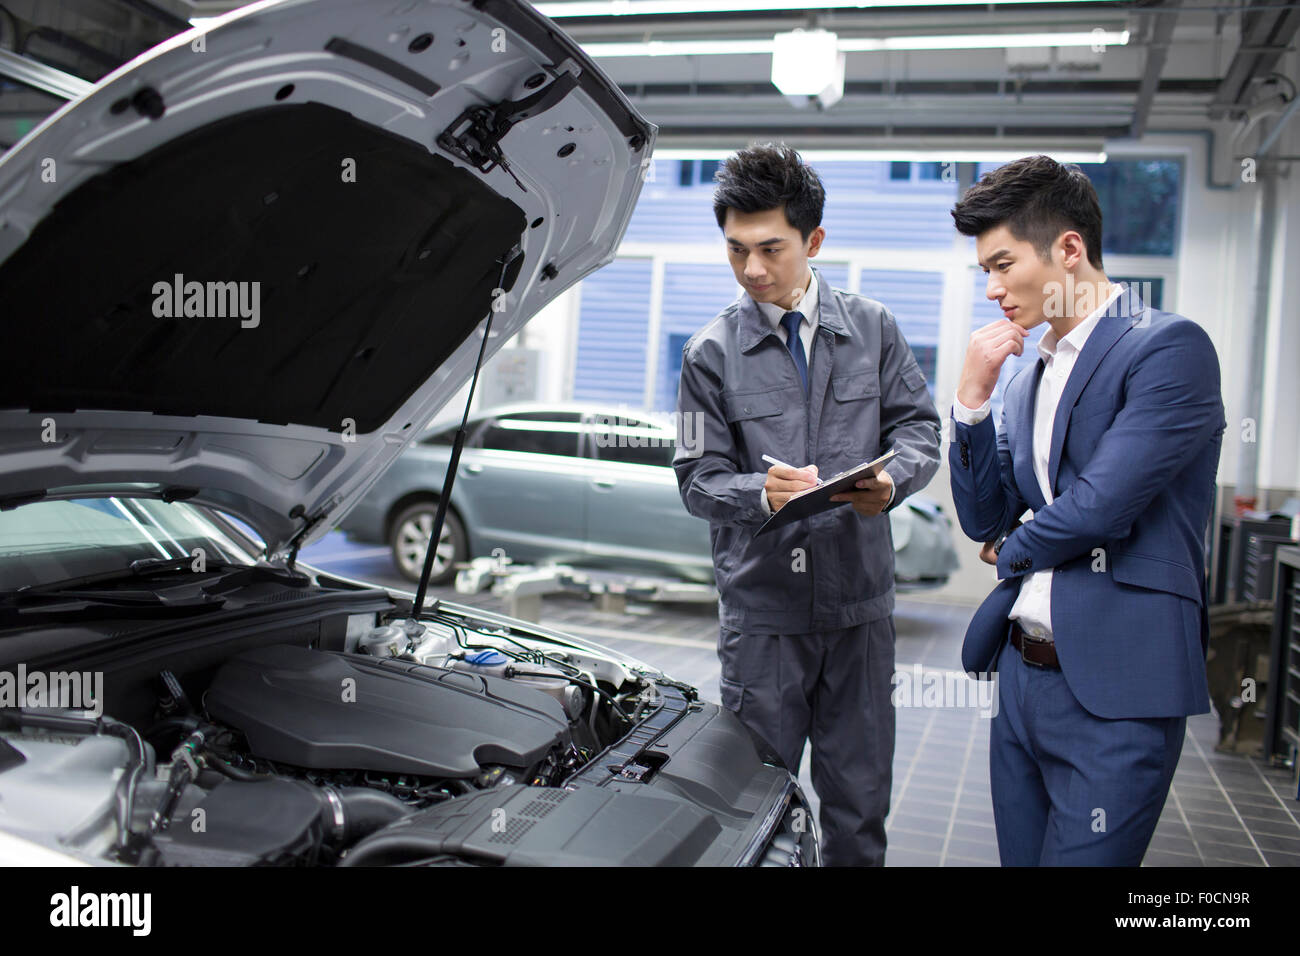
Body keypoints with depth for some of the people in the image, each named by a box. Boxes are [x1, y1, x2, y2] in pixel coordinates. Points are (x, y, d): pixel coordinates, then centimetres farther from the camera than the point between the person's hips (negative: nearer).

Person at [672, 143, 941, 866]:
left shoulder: (873, 328, 6)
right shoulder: (712, 353, 0)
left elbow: (919, 427, 6)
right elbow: (699, 481, -1)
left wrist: (892, 479, -16)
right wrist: (761, 494, -22)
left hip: (860, 601, 2)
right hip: (762, 610, -1)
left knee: (860, 805, 11)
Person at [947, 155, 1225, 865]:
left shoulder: (1170, 347, -10)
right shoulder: (1028, 377, 14)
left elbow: (1099, 507, -19)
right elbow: (983, 521, 12)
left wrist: (1015, 547, 2)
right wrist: (973, 396, 0)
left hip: (1113, 692, -7)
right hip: (1022, 675, 7)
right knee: (1021, 856, 16)